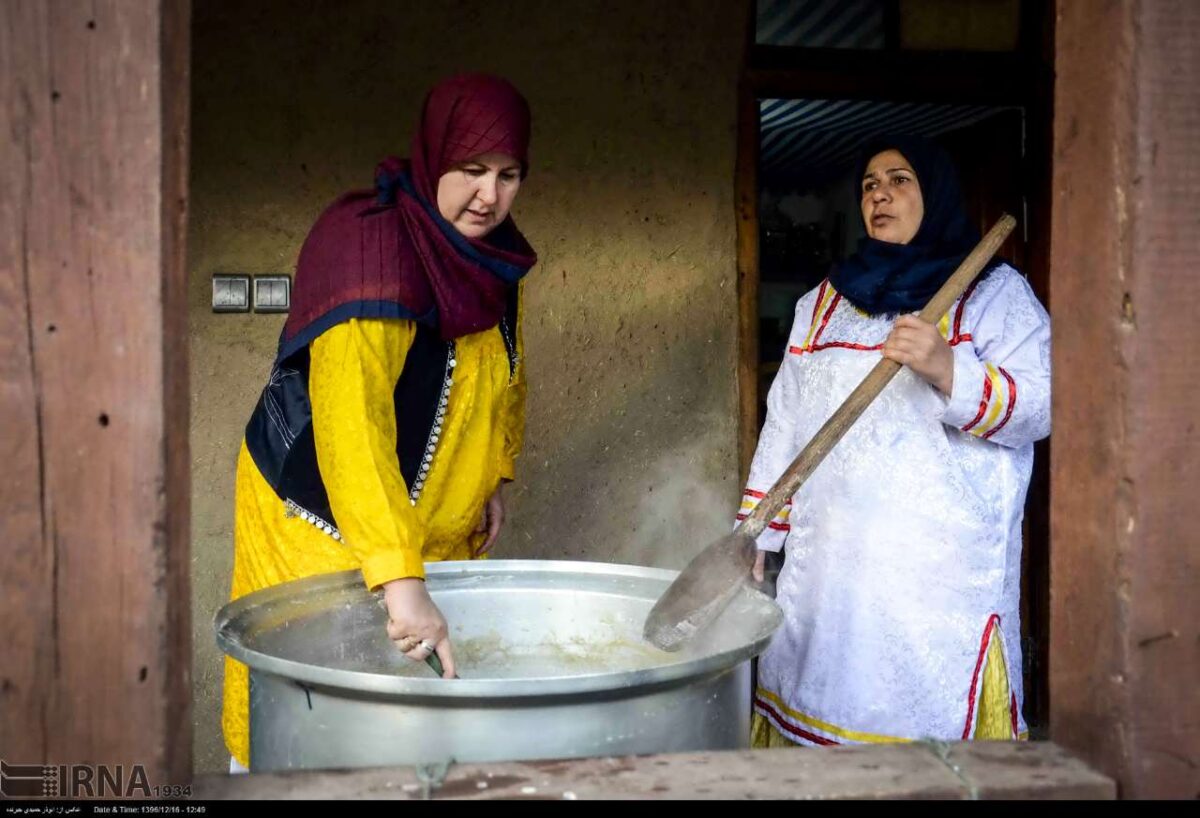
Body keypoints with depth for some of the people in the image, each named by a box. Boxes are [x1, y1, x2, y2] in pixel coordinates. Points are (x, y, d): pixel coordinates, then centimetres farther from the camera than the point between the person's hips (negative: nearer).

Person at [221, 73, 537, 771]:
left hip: (443, 525, 7)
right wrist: (400, 579, -43)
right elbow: (349, 414, -37)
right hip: (322, 521, -7)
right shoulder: (370, 242, -25)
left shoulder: (495, 253, 1)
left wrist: (497, 478, 14)